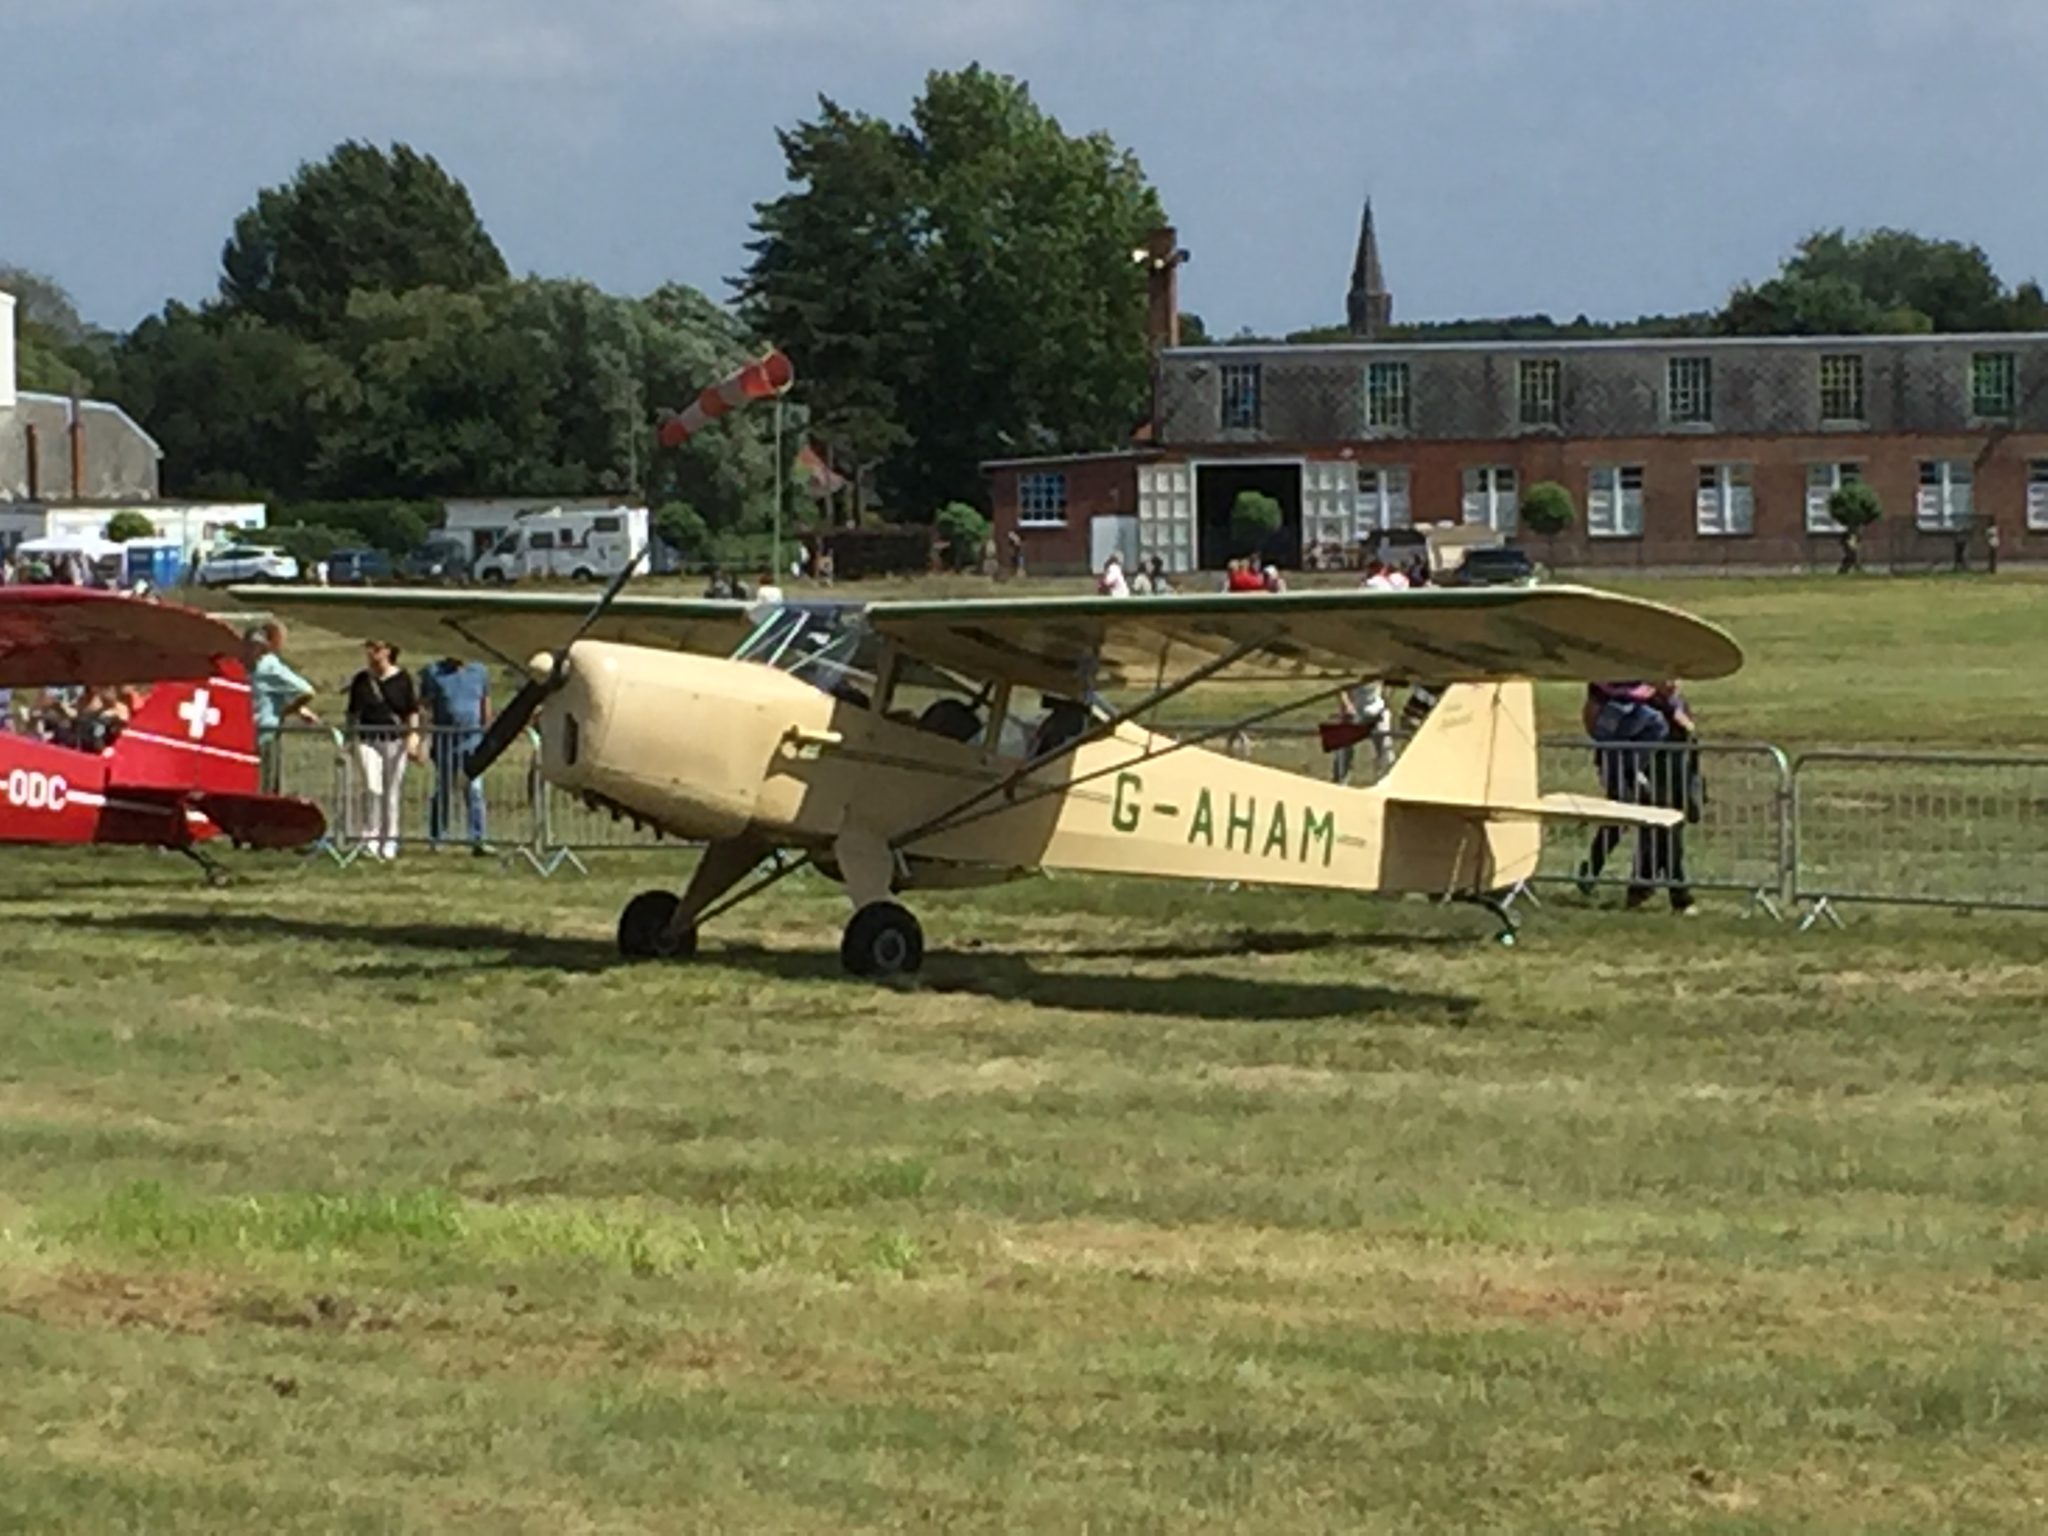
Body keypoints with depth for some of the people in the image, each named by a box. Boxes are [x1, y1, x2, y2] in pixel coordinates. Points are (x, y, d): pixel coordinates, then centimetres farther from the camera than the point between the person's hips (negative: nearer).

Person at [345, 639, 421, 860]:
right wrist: (349, 740, 10)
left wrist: (413, 738, -4)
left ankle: (390, 840, 12)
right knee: (372, 789, -10)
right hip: (368, 740, 0)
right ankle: (370, 838, -4)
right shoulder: (361, 681, 6)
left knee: (393, 791, 4)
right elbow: (353, 713, 13)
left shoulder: (402, 679, 2)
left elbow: (412, 712, 5)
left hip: (395, 741, 0)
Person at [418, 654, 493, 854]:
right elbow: (424, 707, -1)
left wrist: (485, 733, 18)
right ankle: (435, 839, 13)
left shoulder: (480, 672, 9)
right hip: (445, 740, -2)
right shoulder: (433, 673, -1)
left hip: (473, 740, 2)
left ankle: (477, 840, -7)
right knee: (443, 792, 4)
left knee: (475, 791, -6)